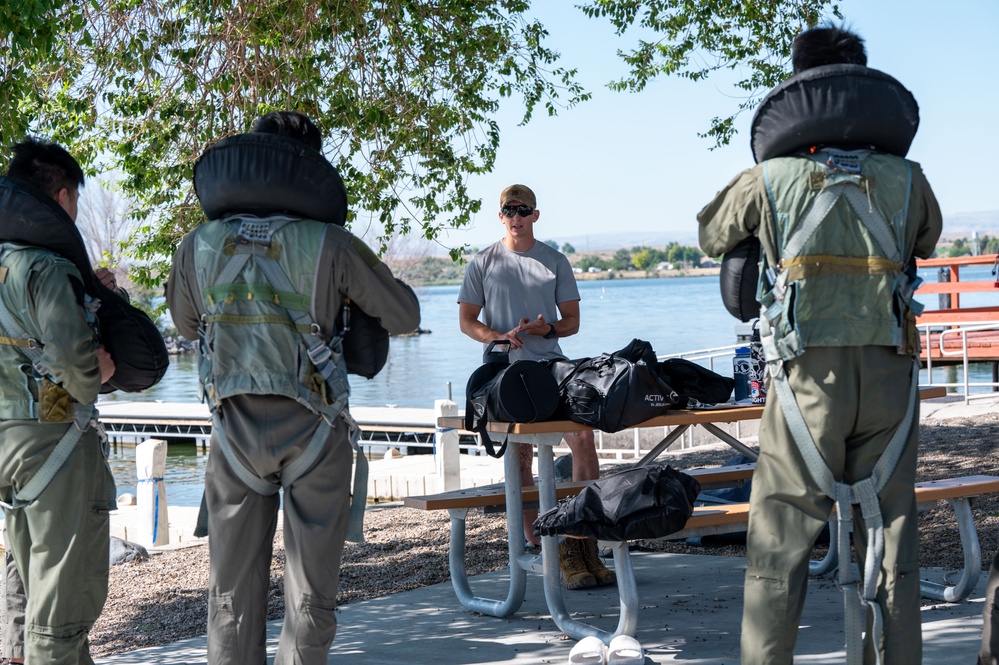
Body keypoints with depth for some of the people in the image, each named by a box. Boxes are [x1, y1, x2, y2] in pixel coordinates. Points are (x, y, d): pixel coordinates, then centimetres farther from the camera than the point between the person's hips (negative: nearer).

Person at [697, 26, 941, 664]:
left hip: (809, 377, -2)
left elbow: (711, 235, 16)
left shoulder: (769, 180, -2)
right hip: (890, 375, 2)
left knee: (779, 540, 5)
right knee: (889, 538, 9)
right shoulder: (906, 179, 2)